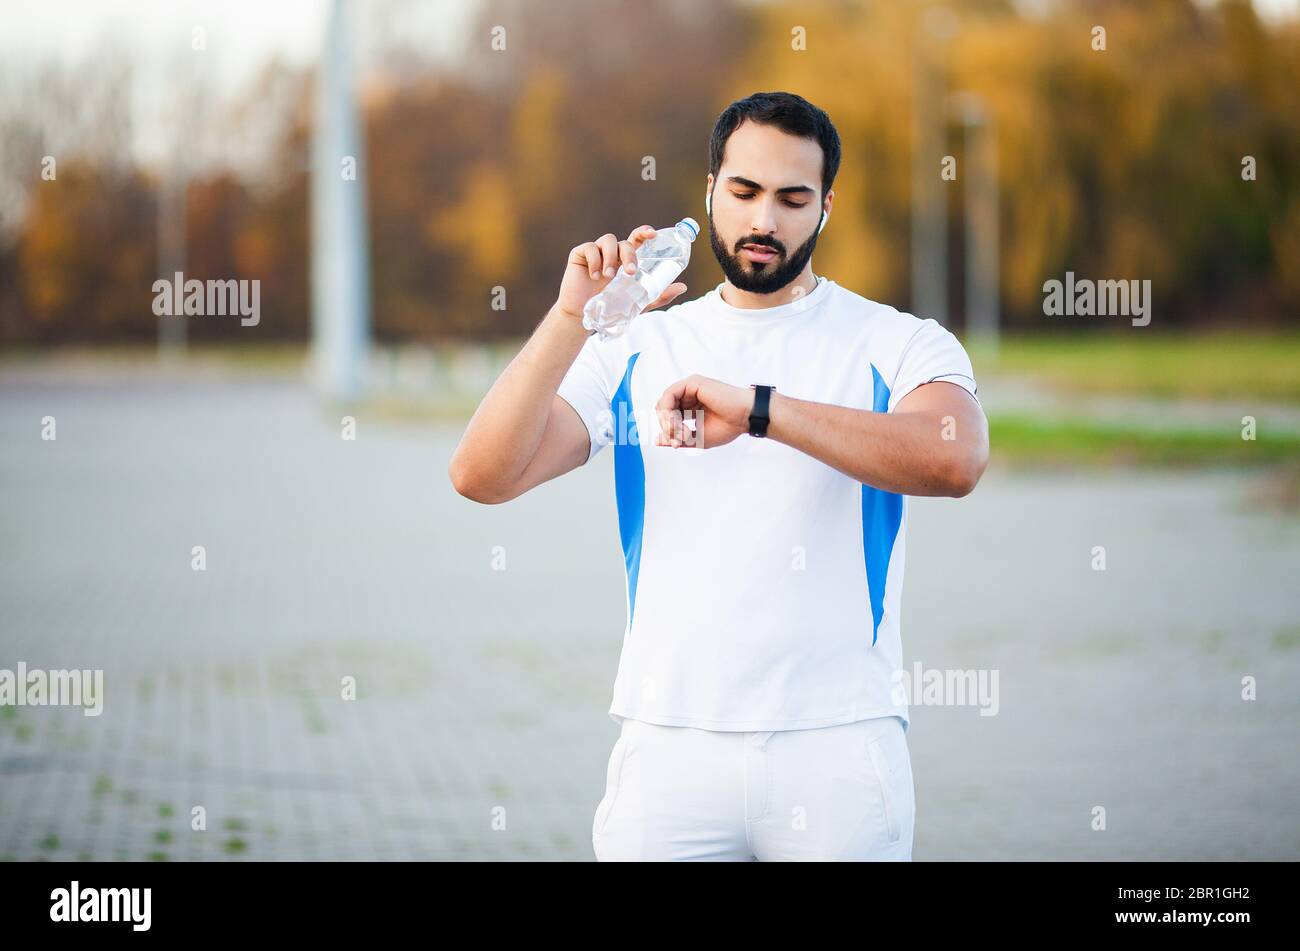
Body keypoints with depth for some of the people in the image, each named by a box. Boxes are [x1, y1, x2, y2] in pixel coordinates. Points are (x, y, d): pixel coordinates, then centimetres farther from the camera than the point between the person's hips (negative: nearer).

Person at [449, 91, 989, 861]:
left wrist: (757, 410, -27)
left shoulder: (896, 345, 1)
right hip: (668, 746, 2)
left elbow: (954, 462, -20)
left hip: (837, 747, -2)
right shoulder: (636, 351, 10)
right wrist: (572, 319, -12)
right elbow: (483, 476, 0)